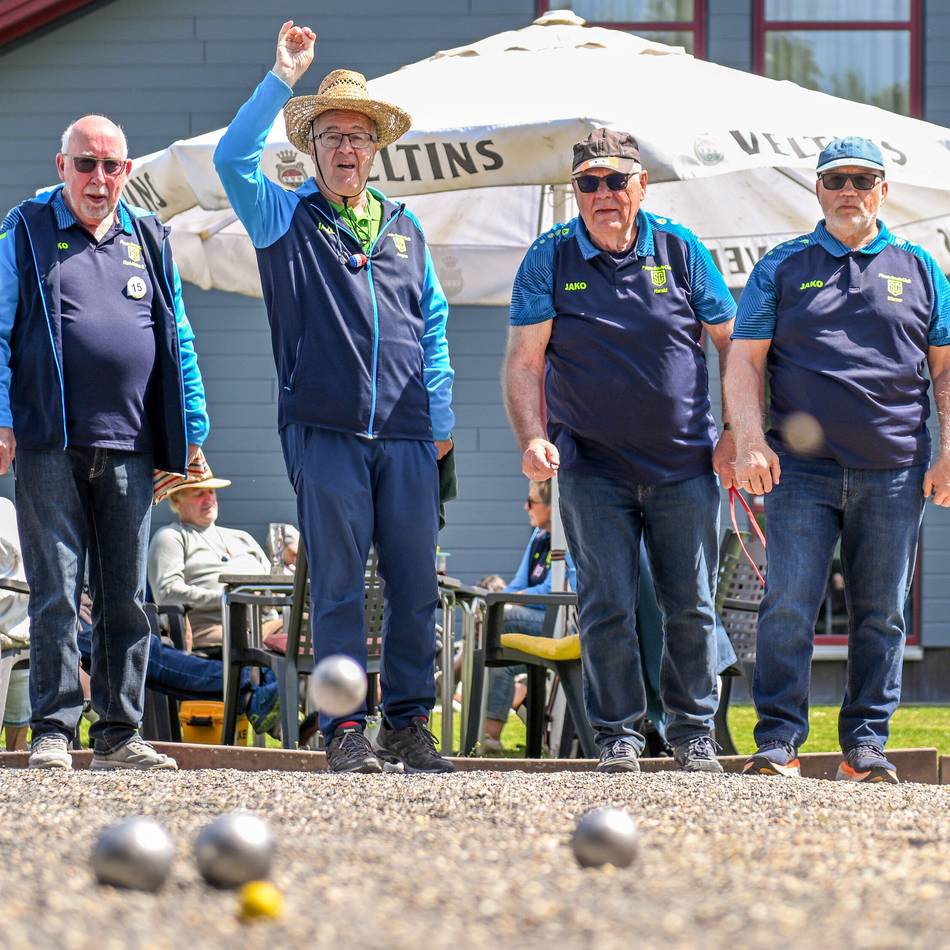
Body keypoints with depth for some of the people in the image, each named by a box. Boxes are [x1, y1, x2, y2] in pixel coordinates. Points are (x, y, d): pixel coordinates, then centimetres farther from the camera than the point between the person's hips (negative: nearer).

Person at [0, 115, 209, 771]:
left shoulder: (149, 239, 16)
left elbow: (178, 341, 19)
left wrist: (191, 435, 13)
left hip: (130, 447, 4)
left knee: (127, 597, 5)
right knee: (56, 593, -5)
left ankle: (119, 733, 10)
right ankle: (53, 730, -2)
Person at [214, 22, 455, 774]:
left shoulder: (403, 229, 19)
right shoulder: (285, 220, 9)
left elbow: (433, 324, 22)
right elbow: (233, 159, -9)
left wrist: (441, 417, 13)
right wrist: (282, 80, -11)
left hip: (407, 436, 3)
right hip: (325, 431, -3)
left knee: (416, 582, 1)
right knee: (338, 584, -3)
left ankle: (410, 720, 9)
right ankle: (344, 728, 0)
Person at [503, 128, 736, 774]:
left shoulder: (681, 250, 2)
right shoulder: (551, 259, -1)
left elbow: (731, 342, 8)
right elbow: (524, 361, -4)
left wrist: (737, 433, 1)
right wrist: (533, 437, -18)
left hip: (685, 466, 1)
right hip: (593, 469, -1)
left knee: (692, 606, 4)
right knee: (607, 607, -4)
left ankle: (694, 731, 18)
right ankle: (618, 734, 7)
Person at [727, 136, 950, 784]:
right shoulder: (782, 268, 10)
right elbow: (745, 361, 6)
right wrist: (751, 440, -8)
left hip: (895, 473, 1)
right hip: (802, 468, -1)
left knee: (881, 615, 3)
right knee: (788, 608, -9)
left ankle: (866, 743, 10)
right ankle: (778, 742, -6)